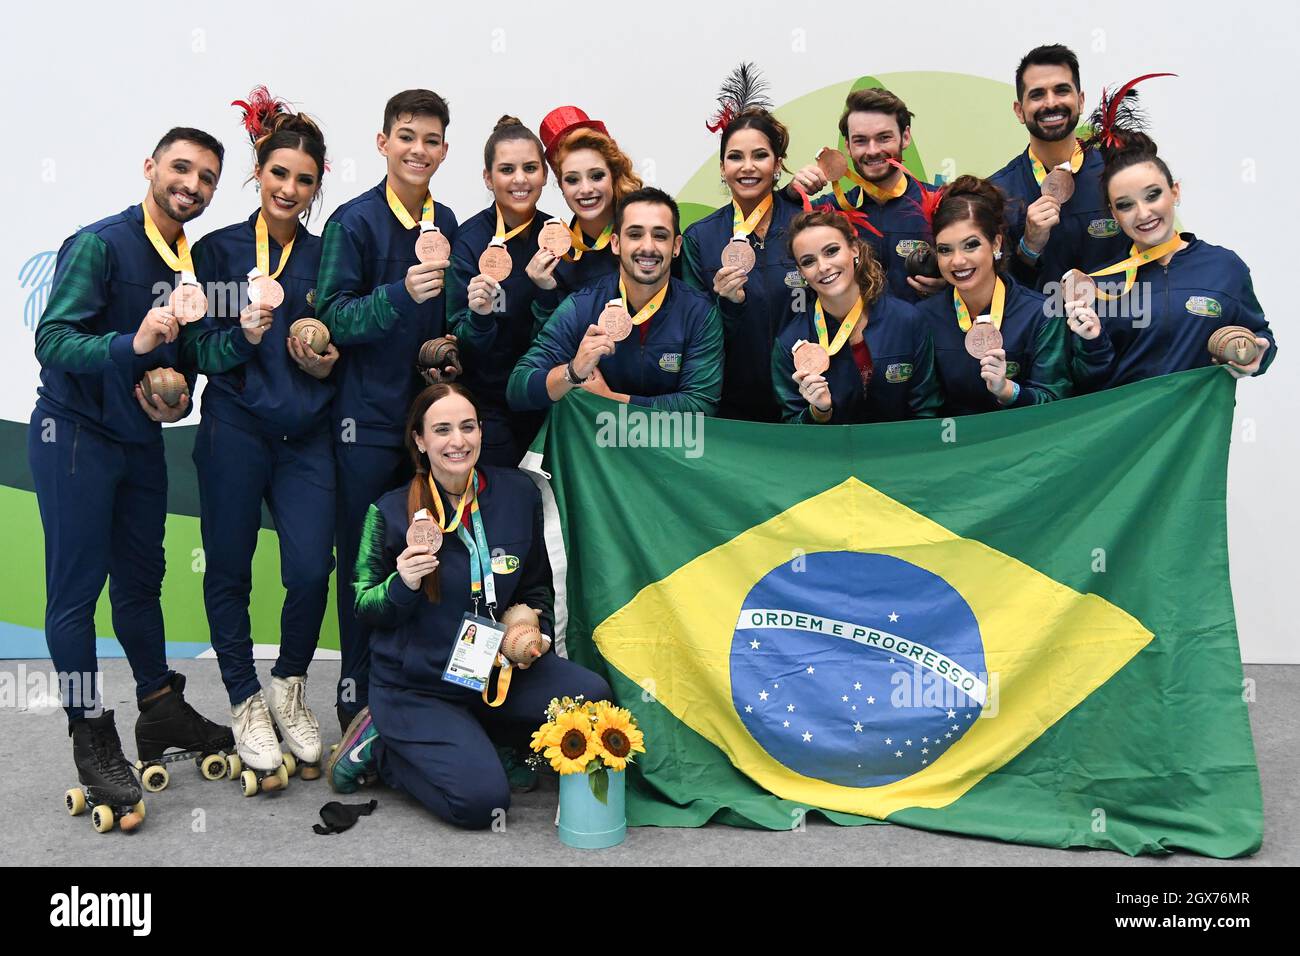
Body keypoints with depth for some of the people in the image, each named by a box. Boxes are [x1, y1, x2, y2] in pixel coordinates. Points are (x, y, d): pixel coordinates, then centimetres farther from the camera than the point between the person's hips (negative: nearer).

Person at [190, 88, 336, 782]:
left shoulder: (325, 257, 11)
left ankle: (289, 687, 17)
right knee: (229, 570, 4)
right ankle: (246, 702, 21)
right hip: (235, 431, -1)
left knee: (312, 569, -9)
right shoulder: (219, 249, 5)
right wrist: (243, 332, -17)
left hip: (306, 437, 2)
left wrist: (325, 362, -5)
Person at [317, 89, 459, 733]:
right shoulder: (354, 221, -6)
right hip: (367, 418, -5)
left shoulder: (445, 223, 9)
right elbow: (332, 317, -13)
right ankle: (359, 697, 17)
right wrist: (400, 294, -27)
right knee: (365, 558, 3)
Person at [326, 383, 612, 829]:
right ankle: (381, 746, 7)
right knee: (481, 801, -21)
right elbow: (363, 606, -2)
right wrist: (403, 585, -22)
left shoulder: (518, 494, -2)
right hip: (415, 686, -4)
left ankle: (471, 734, 3)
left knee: (592, 696, -21)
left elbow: (538, 586, 12)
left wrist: (533, 627, -8)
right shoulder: (390, 512, -10)